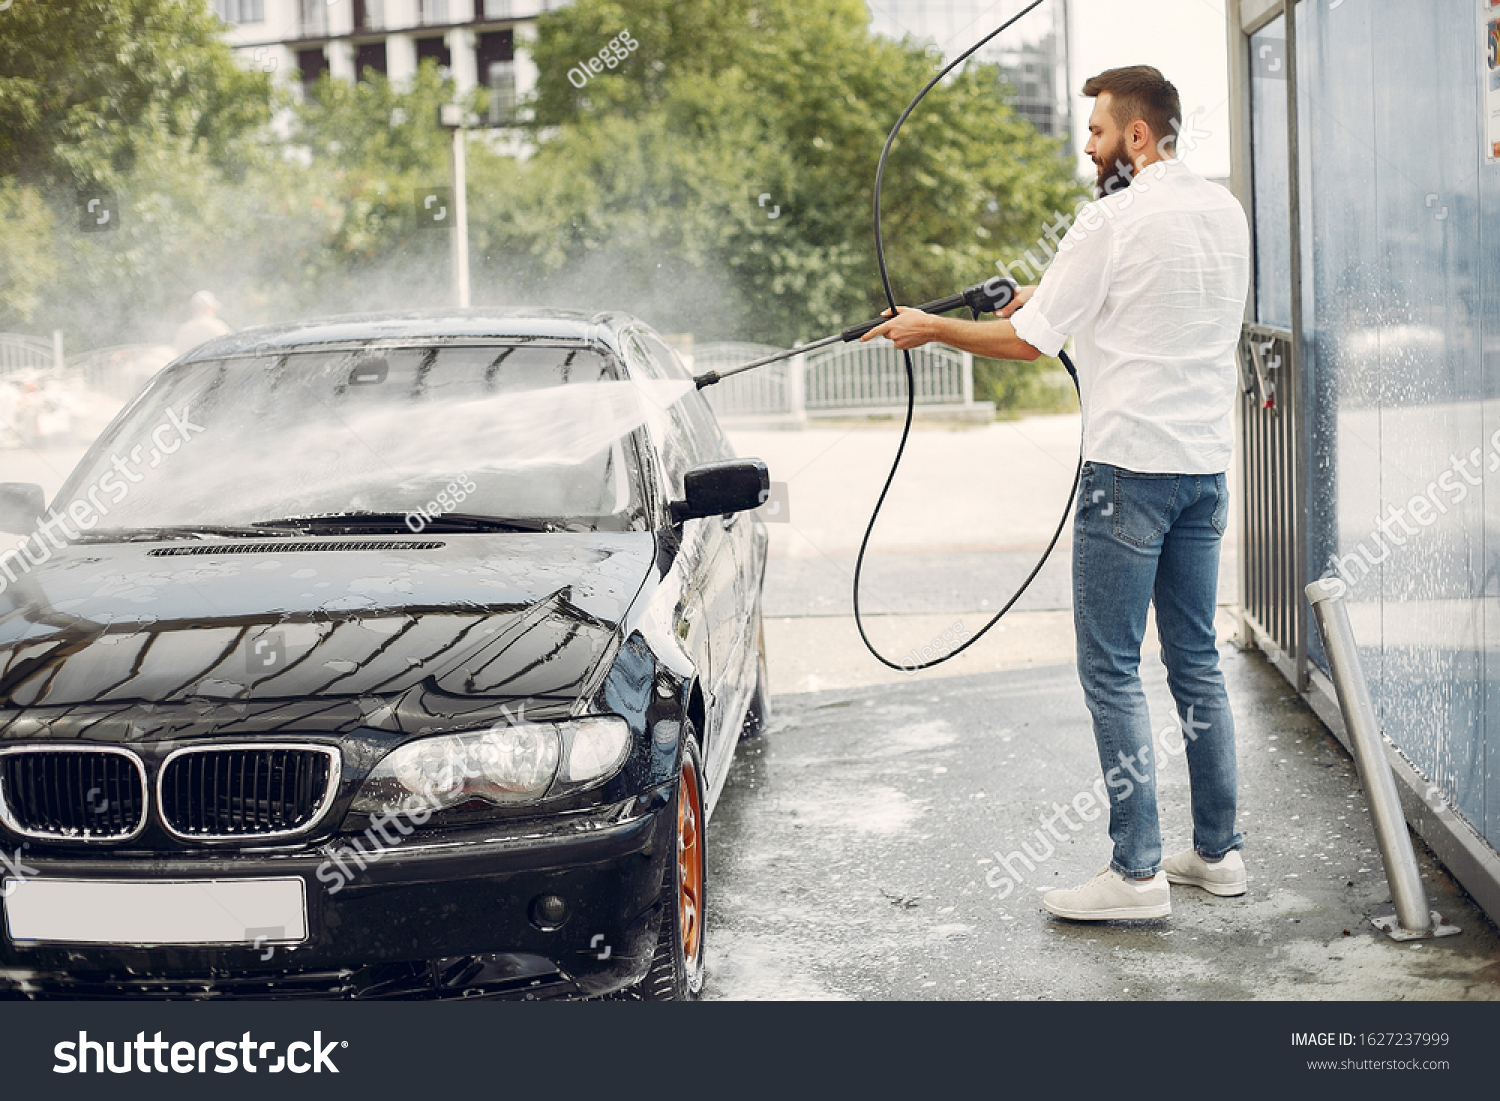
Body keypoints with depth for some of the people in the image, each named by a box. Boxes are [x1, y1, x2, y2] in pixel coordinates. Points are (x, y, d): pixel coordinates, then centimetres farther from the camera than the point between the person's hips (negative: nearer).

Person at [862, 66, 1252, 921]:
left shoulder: (1115, 220, -12)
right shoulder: (1226, 211, 12)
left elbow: (1027, 342, -9)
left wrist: (930, 328, 4)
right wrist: (1057, 298, 23)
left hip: (1132, 465, -8)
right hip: (1207, 463, 8)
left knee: (1112, 670, -3)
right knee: (1197, 660, 14)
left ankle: (1137, 873, -2)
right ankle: (1219, 851, 21)